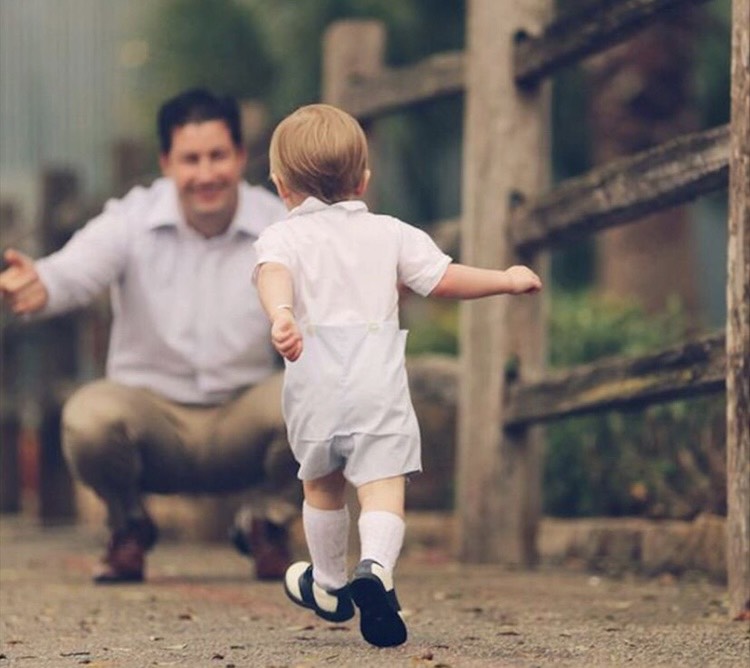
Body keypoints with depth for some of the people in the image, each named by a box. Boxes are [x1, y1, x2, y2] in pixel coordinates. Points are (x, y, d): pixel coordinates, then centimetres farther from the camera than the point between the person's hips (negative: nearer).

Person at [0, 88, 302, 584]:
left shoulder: (279, 225, -6)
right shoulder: (132, 221, -8)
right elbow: (76, 272, -27)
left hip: (242, 422, 1)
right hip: (152, 410, 0)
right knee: (88, 416, -33)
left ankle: (268, 524, 2)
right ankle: (130, 526, 3)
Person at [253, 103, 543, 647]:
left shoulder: (283, 237, 6)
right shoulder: (390, 234, 12)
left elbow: (273, 274, -16)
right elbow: (445, 278, 8)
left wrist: (281, 314, -36)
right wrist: (508, 280, 22)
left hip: (315, 383, 1)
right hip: (378, 379, -1)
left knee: (322, 485, 22)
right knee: (382, 486, -7)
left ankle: (329, 586, 39)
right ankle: (376, 569, -35)